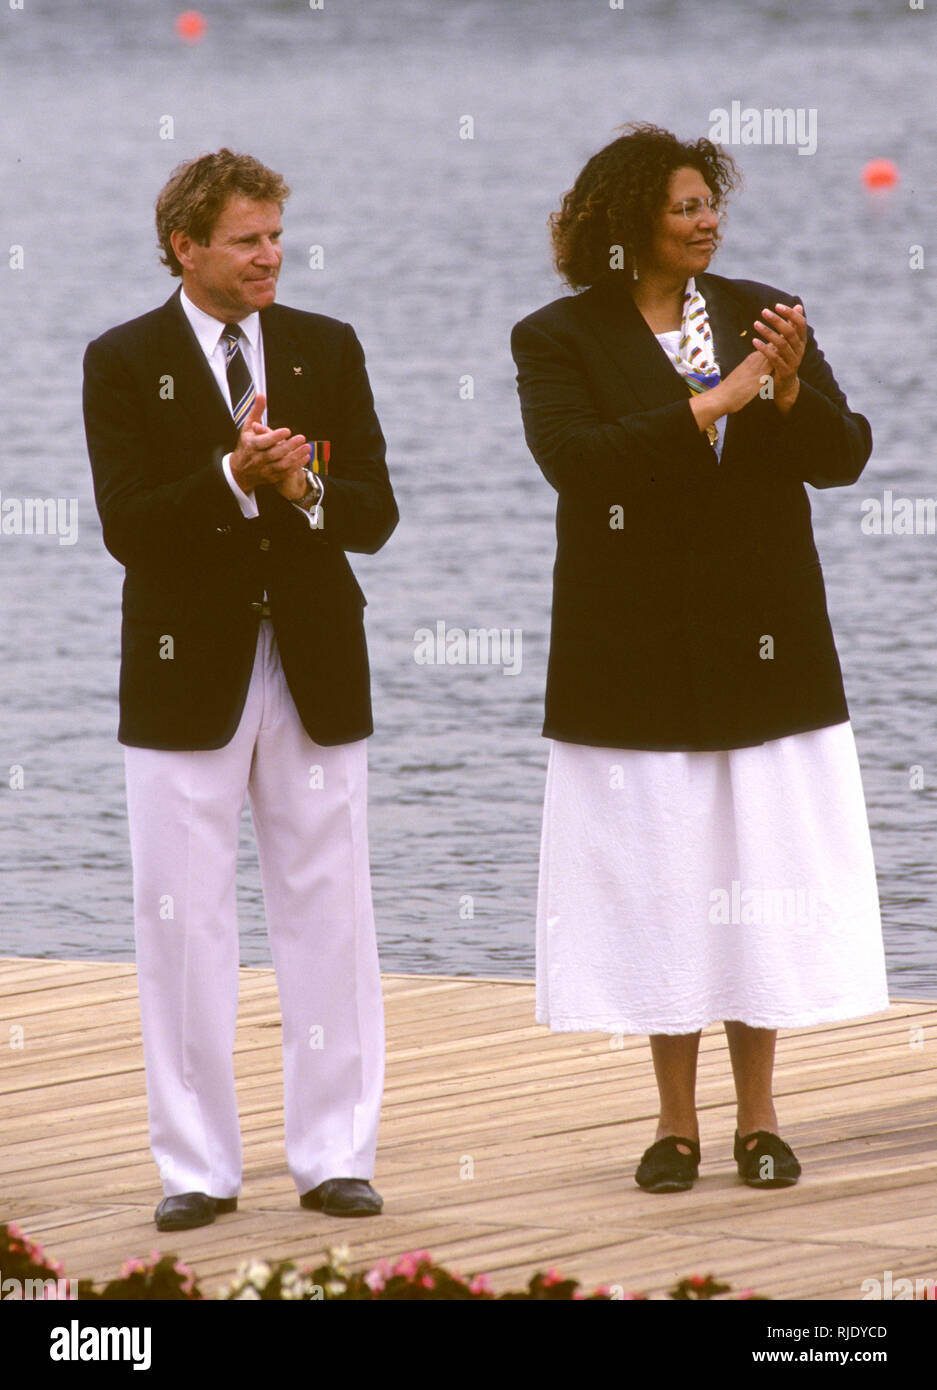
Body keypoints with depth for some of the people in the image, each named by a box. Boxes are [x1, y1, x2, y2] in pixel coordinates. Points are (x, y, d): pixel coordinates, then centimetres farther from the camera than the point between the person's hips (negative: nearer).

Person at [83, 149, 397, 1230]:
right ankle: (197, 1169, 7)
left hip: (316, 670, 2)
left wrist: (306, 487, -17)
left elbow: (375, 516, 3)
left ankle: (334, 1158, 10)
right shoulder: (124, 363, -1)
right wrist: (234, 476, -24)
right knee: (182, 921, 0)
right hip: (187, 678, -2)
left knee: (328, 916, 4)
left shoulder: (328, 351, 7)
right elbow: (127, 529, -11)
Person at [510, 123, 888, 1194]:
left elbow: (844, 457, 3)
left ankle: (758, 1119, 11)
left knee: (761, 882, 3)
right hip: (640, 665, -2)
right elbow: (573, 458, -19)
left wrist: (794, 391, -17)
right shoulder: (559, 339, -2)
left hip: (764, 654, 2)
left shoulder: (762, 315, 6)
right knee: (662, 888, 1)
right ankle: (675, 1124, 10)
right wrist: (711, 404, -21)